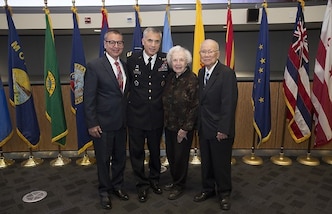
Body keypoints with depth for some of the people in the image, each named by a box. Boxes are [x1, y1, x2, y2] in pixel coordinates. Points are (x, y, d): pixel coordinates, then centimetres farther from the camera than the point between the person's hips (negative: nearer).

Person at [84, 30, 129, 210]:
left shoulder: (126, 66, 5)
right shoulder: (94, 66, -11)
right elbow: (89, 98, -12)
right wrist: (92, 124, -14)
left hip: (122, 122, 5)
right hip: (103, 123, -5)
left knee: (120, 157, 17)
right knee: (103, 159, 12)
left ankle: (118, 186, 39)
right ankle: (104, 191, 33)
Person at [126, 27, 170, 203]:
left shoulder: (166, 60, -5)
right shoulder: (131, 59, -7)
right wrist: (131, 100, -1)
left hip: (157, 115, 1)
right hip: (136, 115, -1)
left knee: (155, 150, 19)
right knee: (137, 152, 11)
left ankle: (154, 179, 43)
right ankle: (142, 184, 33)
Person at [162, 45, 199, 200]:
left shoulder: (192, 79, -15)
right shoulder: (170, 77, 4)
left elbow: (195, 106, -16)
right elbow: (165, 102, 10)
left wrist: (185, 129, -16)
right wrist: (165, 122, 6)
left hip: (183, 127, -6)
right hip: (169, 125, 6)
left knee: (180, 157, 9)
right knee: (170, 155, 16)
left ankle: (180, 186, 30)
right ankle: (174, 181, 39)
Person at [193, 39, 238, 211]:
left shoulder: (227, 73, -15)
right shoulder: (201, 72, 6)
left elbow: (229, 104, -19)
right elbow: (200, 101, 7)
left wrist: (223, 129, -20)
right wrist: (198, 124, 6)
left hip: (220, 129, -6)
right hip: (203, 128, 6)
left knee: (221, 163, 10)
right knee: (206, 162, 18)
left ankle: (224, 193, 32)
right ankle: (207, 189, 37)